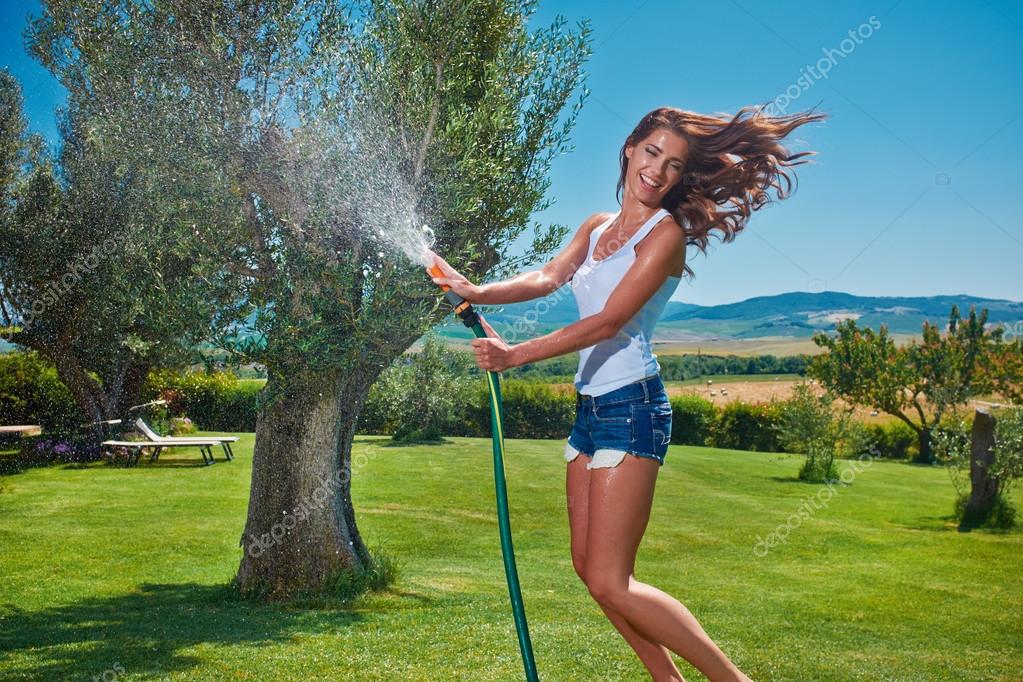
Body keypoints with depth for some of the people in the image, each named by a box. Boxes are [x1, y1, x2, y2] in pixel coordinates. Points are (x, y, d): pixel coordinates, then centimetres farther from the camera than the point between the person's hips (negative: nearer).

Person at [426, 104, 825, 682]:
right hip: (590, 407, 8)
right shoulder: (597, 227, 15)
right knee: (590, 567, 11)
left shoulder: (666, 232, -8)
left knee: (610, 581, -9)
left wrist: (517, 355, -18)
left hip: (631, 406, -8)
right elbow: (547, 278, 0)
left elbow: (608, 321, -17)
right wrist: (476, 292, -17)